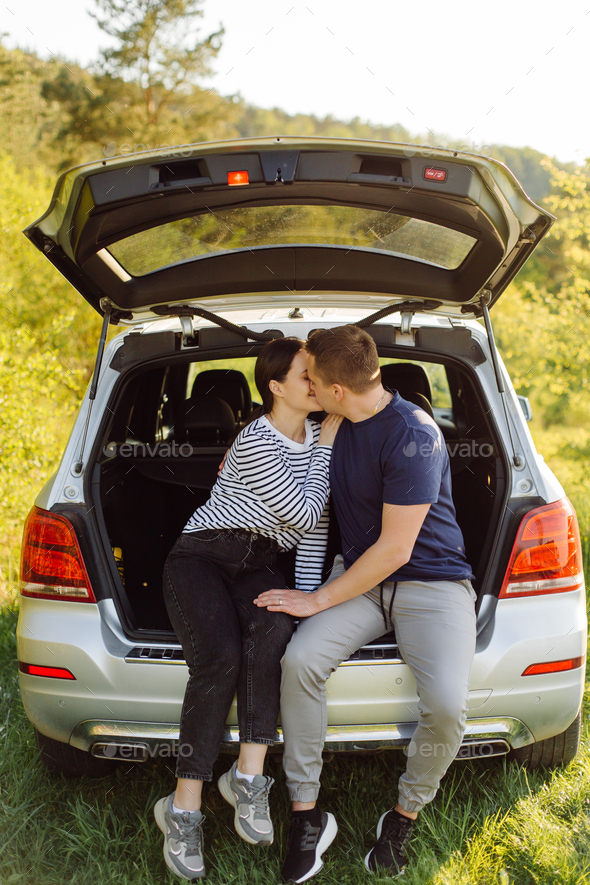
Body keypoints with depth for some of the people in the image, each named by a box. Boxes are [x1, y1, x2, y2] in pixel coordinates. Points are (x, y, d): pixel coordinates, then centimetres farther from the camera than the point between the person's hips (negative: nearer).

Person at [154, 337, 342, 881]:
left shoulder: (317, 437, 8)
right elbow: (304, 515, -14)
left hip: (257, 564, 5)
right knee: (219, 658, -32)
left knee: (272, 630, -32)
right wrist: (326, 450, -8)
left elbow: (315, 526, 10)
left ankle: (248, 776, -27)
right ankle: (185, 808, -23)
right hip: (202, 555, -5)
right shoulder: (256, 442, -16)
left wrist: (307, 594, 2)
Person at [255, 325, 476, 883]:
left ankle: (404, 817, 2)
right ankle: (307, 817, -9)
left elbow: (394, 549, -21)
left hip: (432, 581, -5)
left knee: (446, 705, -28)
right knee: (300, 661, -23)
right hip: (361, 575, 6)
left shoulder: (414, 437, -21)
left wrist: (318, 600, -16)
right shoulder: (333, 422, 3)